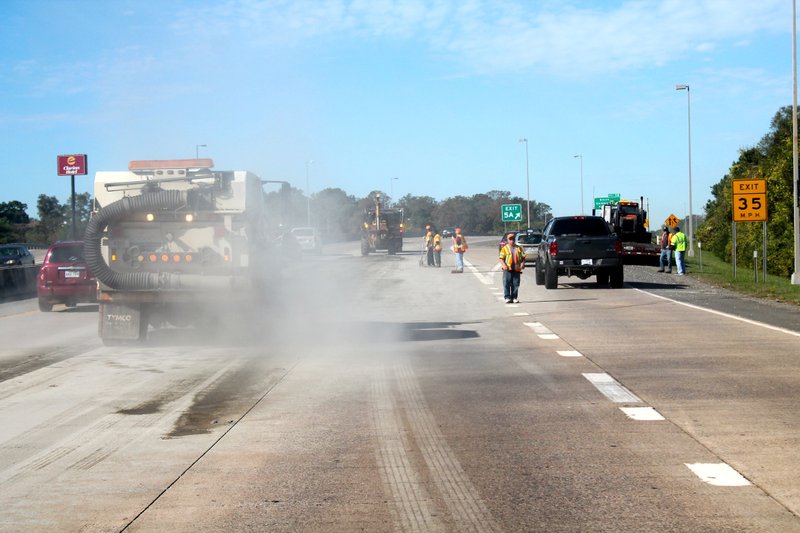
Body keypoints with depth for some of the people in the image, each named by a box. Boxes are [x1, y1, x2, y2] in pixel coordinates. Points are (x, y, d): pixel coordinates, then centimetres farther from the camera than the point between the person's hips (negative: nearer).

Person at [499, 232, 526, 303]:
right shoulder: (505, 248, 6)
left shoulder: (519, 248, 14)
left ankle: (514, 297, 9)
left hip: (517, 269, 2)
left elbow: (523, 257, 15)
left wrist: (522, 263, -4)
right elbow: (501, 258, 1)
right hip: (507, 269, -2)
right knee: (507, 284, -6)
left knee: (516, 284, 3)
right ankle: (507, 297, -3)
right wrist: (504, 265, -16)